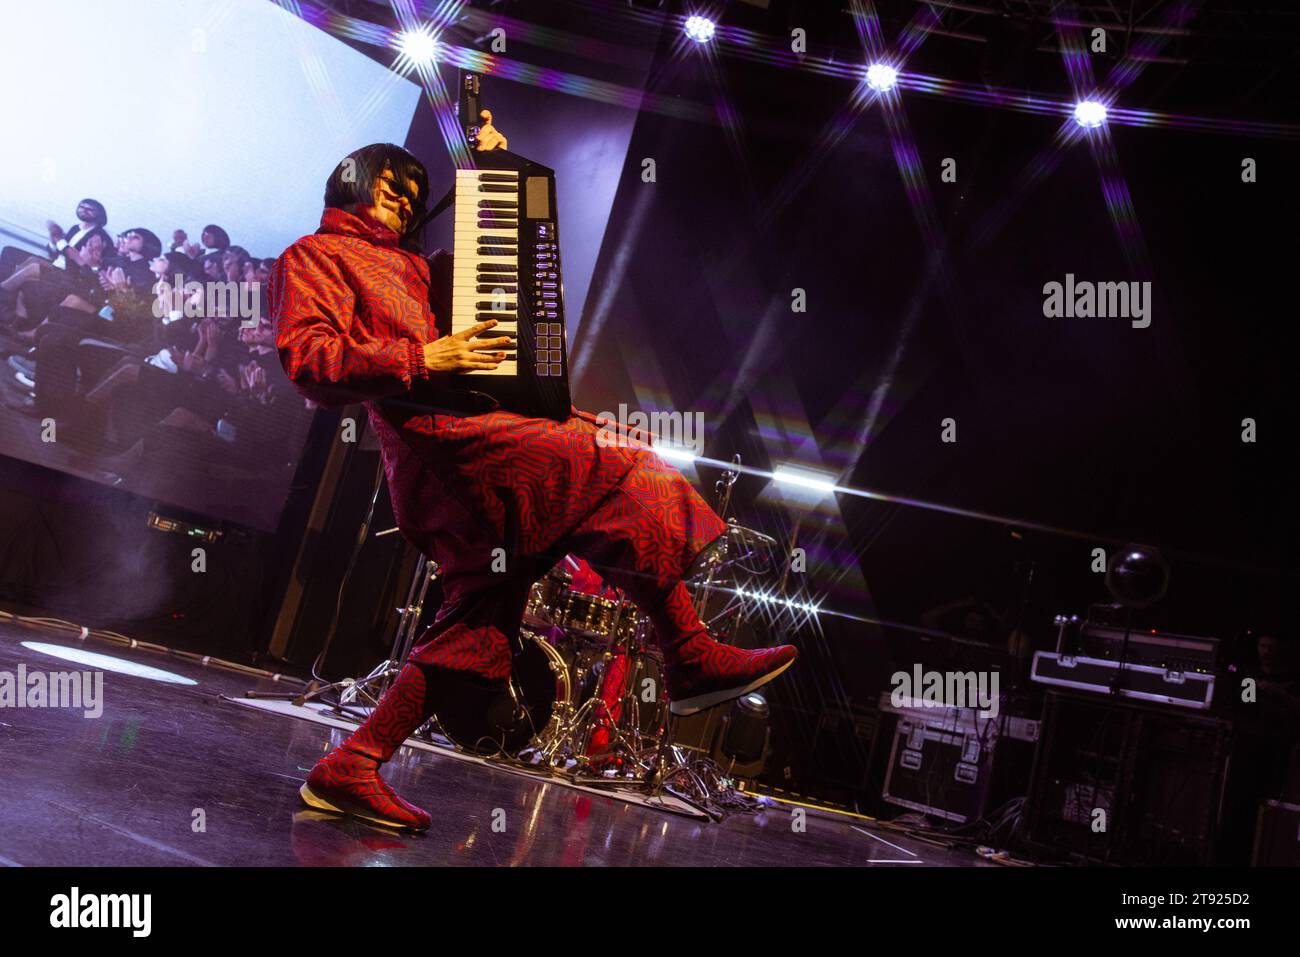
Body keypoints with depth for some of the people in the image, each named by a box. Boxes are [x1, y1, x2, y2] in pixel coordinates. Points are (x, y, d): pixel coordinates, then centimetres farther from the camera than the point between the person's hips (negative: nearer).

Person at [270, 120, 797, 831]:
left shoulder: (409, 265, 35)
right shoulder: (314, 256, 10)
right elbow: (308, 361, -8)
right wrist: (422, 361, -18)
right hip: (437, 434, -10)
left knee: (478, 619, 5)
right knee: (619, 474, -14)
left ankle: (348, 770, 5)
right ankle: (691, 659, -11)